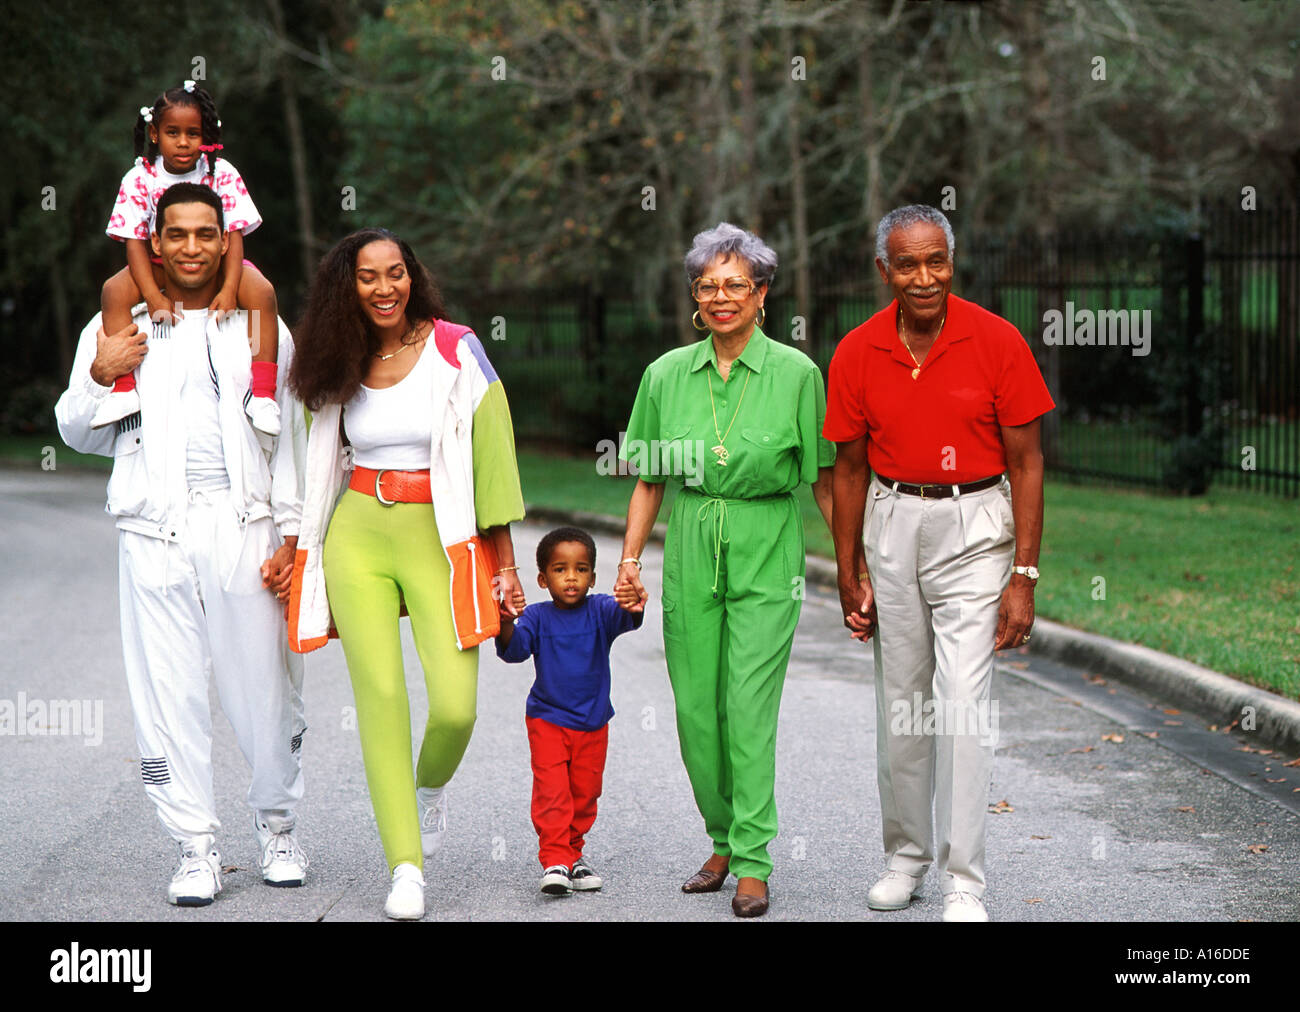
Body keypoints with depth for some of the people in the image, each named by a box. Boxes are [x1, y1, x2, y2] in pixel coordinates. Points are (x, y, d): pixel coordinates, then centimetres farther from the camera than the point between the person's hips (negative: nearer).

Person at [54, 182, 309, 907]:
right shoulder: (118, 327, 13)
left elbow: (289, 438, 11)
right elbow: (80, 433, 17)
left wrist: (292, 534, 2)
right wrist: (100, 376, -3)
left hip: (243, 524, 0)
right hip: (156, 528, 1)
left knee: (265, 686, -1)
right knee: (171, 692, -1)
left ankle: (278, 829, 19)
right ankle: (198, 848, 7)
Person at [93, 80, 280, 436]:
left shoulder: (222, 174, -11)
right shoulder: (140, 179, -11)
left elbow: (234, 234, -14)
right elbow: (135, 241, -14)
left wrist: (229, 289, -29)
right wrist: (153, 296, -27)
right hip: (159, 264, 0)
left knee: (262, 292, -28)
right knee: (114, 290, -27)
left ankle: (262, 393, -26)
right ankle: (124, 387, -26)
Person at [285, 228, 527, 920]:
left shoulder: (455, 351, -2)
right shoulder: (338, 366, 8)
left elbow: (489, 459, -1)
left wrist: (504, 564, -2)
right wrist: (294, 551, 18)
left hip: (441, 538, -2)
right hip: (358, 536, 2)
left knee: (455, 705, -12)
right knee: (380, 696, -8)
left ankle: (431, 784, 23)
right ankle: (405, 866, -2)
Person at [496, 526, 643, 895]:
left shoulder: (598, 611, -7)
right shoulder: (539, 617, -8)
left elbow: (621, 615, -28)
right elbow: (515, 649, -20)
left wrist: (633, 607, -52)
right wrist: (506, 626, -41)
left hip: (593, 723, 2)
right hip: (547, 720, -2)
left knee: (585, 792, 9)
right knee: (551, 791, -13)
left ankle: (573, 852, 26)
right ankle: (555, 860, -13)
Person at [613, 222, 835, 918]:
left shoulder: (796, 373, -3)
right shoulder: (667, 375, 5)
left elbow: (825, 479, 2)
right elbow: (649, 478, 11)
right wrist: (630, 559, 3)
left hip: (767, 555, -3)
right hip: (691, 554, 3)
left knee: (750, 706, -9)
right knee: (696, 708, 5)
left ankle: (753, 863, -2)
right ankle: (723, 842, 23)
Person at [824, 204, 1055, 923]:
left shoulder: (996, 341, -11)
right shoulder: (857, 353, -2)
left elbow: (1026, 464, -7)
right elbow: (850, 467, 7)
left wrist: (1024, 575, -10)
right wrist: (849, 575, 7)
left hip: (974, 525, -3)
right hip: (893, 524, 3)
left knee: (963, 703, -10)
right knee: (900, 702, 11)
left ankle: (964, 882, -5)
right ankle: (905, 855, 26)